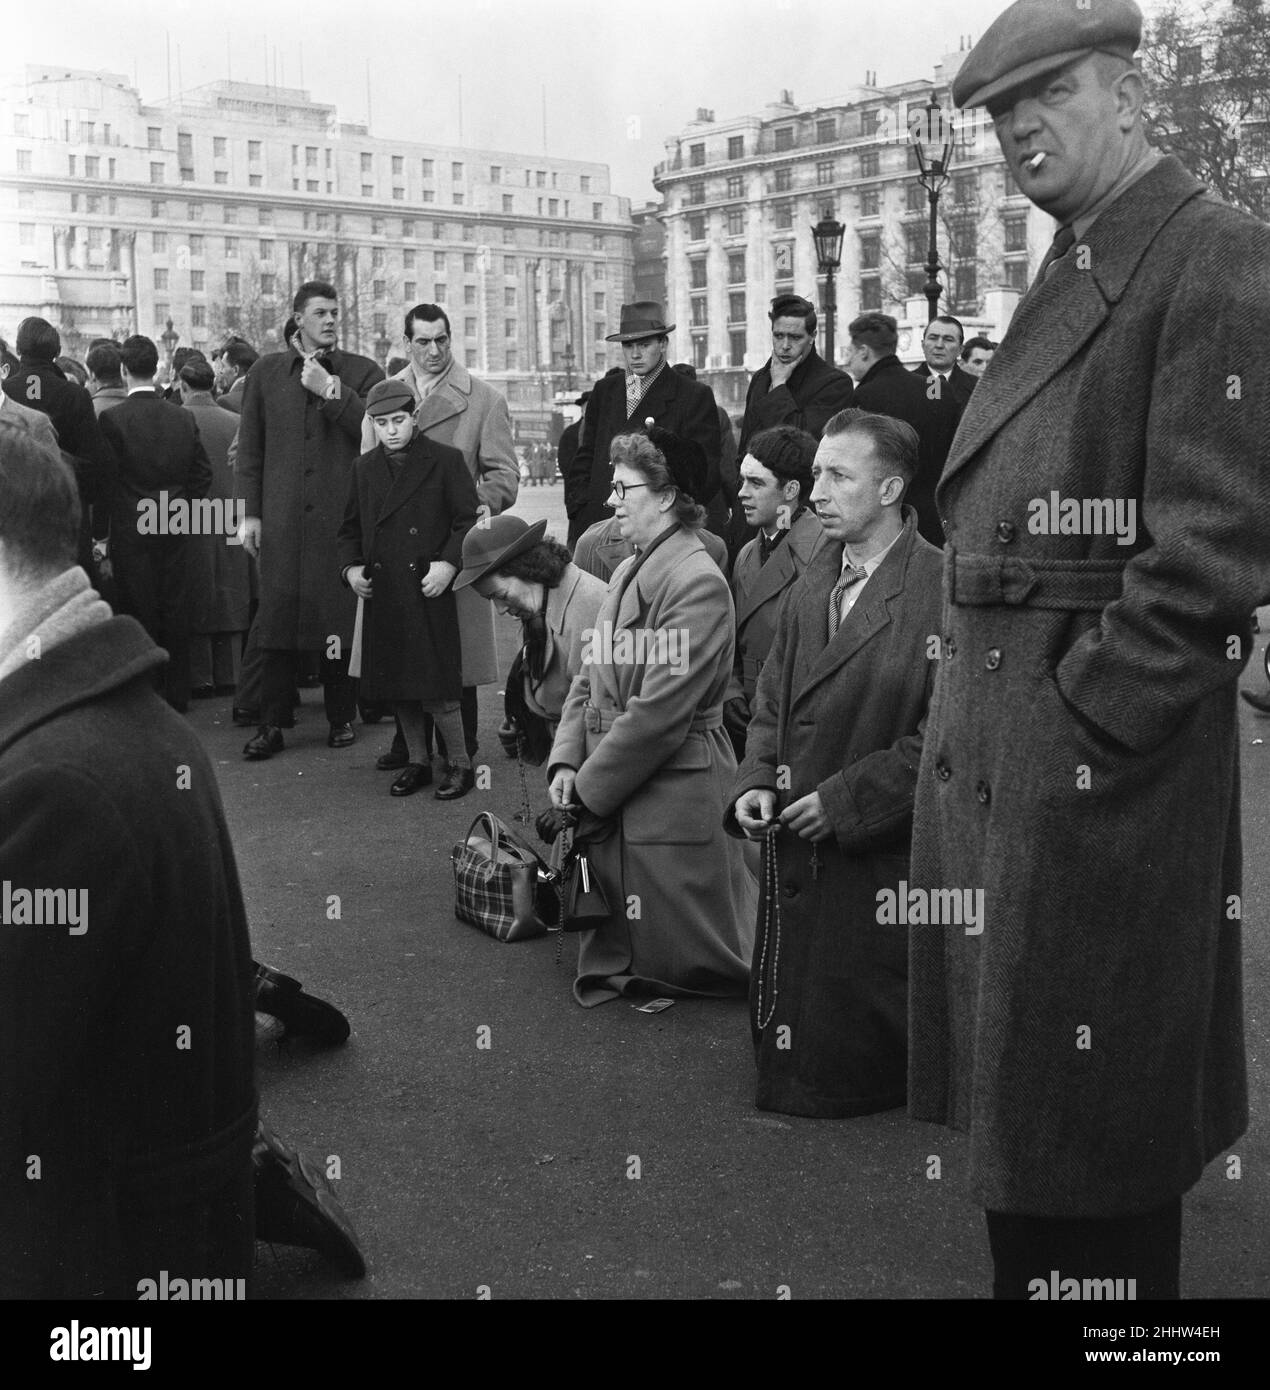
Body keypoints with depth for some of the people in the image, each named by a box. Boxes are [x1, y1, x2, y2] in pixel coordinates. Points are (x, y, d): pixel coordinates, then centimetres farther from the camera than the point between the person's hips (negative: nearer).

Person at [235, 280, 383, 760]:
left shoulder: (361, 372, 8)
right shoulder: (266, 372, 11)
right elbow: (249, 447, 10)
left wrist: (330, 391, -11)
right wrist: (249, 512, 3)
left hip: (342, 515, -1)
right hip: (282, 517, 1)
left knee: (339, 614, 3)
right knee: (278, 616, 0)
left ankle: (341, 717, 15)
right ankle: (271, 725, 6)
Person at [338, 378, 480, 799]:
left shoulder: (445, 460, -2)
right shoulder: (364, 468, 12)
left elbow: (468, 520, -3)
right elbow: (350, 528, 19)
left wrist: (448, 563, -15)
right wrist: (350, 567, 4)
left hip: (429, 592, -5)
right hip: (382, 595, 5)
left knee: (435, 687, -7)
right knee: (397, 685, 10)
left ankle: (460, 763, 8)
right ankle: (416, 761, 25)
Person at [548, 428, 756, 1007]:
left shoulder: (697, 583, -19)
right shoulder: (628, 572, 11)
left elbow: (659, 710, -22)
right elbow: (590, 677, 12)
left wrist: (591, 787, -15)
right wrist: (567, 761, -1)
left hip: (671, 798, -8)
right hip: (612, 798, 8)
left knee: (671, 954, 4)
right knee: (615, 946, 16)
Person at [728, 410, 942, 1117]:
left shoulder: (943, 588, -16)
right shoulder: (812, 581, 8)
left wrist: (845, 799, -19)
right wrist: (757, 782, -3)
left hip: (881, 855, -7)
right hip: (796, 843, 7)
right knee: (785, 1008, 18)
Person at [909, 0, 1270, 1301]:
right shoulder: (1061, 279, 17)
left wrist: (1095, 724, -17)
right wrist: (969, 701, 10)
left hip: (1098, 747, -8)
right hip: (987, 735, 8)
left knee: (1092, 1118, 4)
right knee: (1010, 1091, 18)